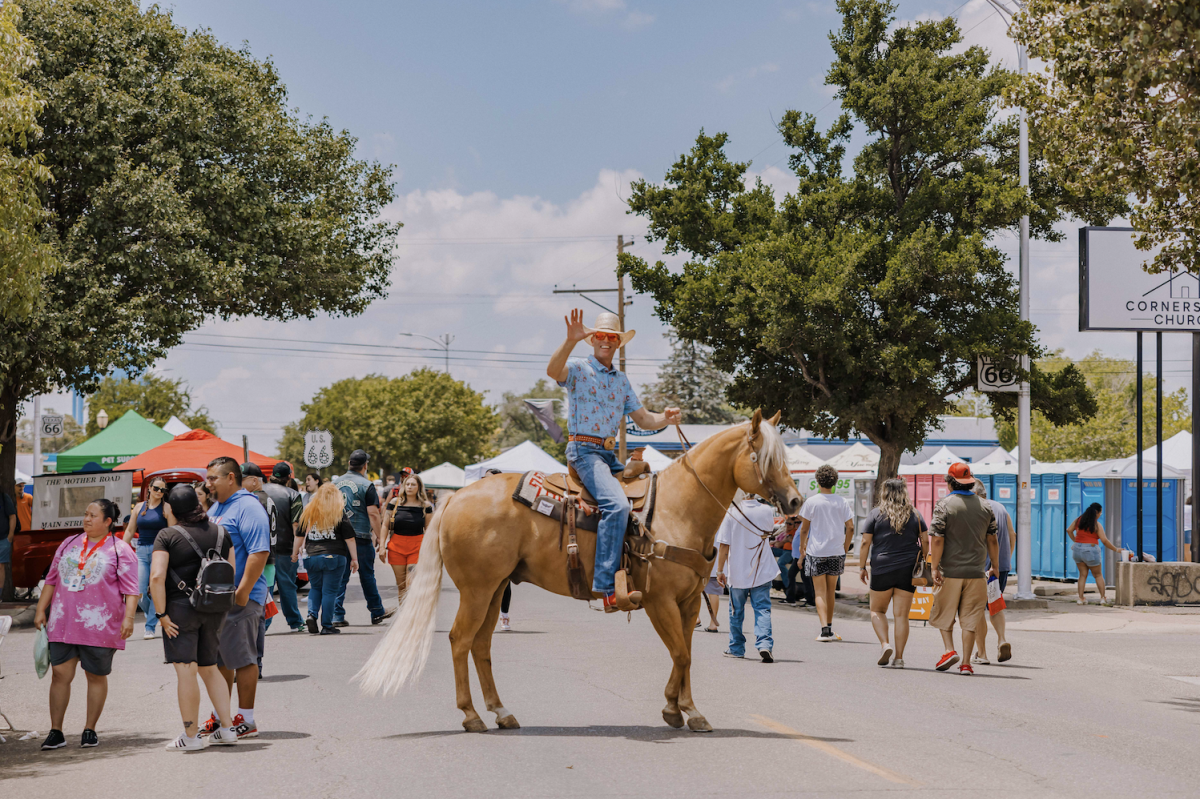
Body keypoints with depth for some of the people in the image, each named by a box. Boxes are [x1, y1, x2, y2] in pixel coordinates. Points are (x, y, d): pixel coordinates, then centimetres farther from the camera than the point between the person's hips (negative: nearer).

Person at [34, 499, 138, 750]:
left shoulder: (121, 551, -1)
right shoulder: (69, 545, 14)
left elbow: (131, 590, -6)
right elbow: (52, 579, 19)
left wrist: (128, 618, -17)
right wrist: (40, 609, 13)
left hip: (99, 625, -4)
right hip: (63, 623, 4)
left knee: (96, 677, 6)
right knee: (60, 674, -1)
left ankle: (90, 730, 16)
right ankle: (55, 732, 4)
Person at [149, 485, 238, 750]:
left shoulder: (168, 535, -8)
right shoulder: (220, 533, 9)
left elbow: (157, 576, -17)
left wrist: (161, 613, -12)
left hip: (181, 608, -6)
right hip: (215, 609, 6)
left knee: (186, 670, -3)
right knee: (209, 667, 17)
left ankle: (191, 735, -1)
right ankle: (227, 728, 14)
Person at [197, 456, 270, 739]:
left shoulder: (247, 507, -13)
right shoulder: (215, 508, 17)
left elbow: (259, 552, -22)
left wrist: (243, 592, -25)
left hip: (239, 599, -9)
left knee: (242, 658, -4)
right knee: (220, 659, 14)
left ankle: (246, 720, 2)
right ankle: (220, 716, 23)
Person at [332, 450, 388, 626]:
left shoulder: (335, 483, 8)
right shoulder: (366, 485, -8)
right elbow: (373, 514, -12)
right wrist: (379, 540, -9)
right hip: (361, 538, -4)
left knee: (340, 577, 5)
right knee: (367, 576, 8)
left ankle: (337, 616, 0)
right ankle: (377, 612, 19)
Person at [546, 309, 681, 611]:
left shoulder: (621, 379, 19)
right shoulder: (578, 368, -1)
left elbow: (643, 419, 18)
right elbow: (553, 370, -25)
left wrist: (665, 419, -4)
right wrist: (571, 340, -40)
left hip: (610, 454, 8)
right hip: (583, 449, -8)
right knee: (617, 504, -28)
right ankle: (606, 584, -32)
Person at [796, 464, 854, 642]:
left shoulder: (811, 501, -5)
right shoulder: (842, 502, 1)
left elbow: (804, 528, -2)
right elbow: (850, 527, 1)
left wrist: (801, 548, 12)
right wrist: (845, 549, 12)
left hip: (816, 551, -3)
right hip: (836, 552, 3)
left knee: (820, 592, 0)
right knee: (831, 591, 16)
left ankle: (824, 629, -14)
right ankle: (829, 629, 23)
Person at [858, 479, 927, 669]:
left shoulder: (875, 514, -1)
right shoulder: (915, 515, 7)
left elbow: (865, 543, -3)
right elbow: (925, 542, 6)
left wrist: (862, 567, 4)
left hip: (882, 570, -2)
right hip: (908, 571, 2)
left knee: (877, 610, 14)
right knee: (901, 615, 4)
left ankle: (885, 644, -7)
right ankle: (899, 657, 0)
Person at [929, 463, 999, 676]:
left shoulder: (944, 505, -7)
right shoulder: (985, 507, 6)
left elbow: (937, 539, -12)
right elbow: (992, 541, 10)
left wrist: (935, 568, -7)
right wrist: (995, 567, 20)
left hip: (950, 572, -3)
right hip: (976, 572, 3)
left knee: (943, 615, 13)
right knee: (970, 619, 5)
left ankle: (949, 650, -2)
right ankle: (966, 663, 3)